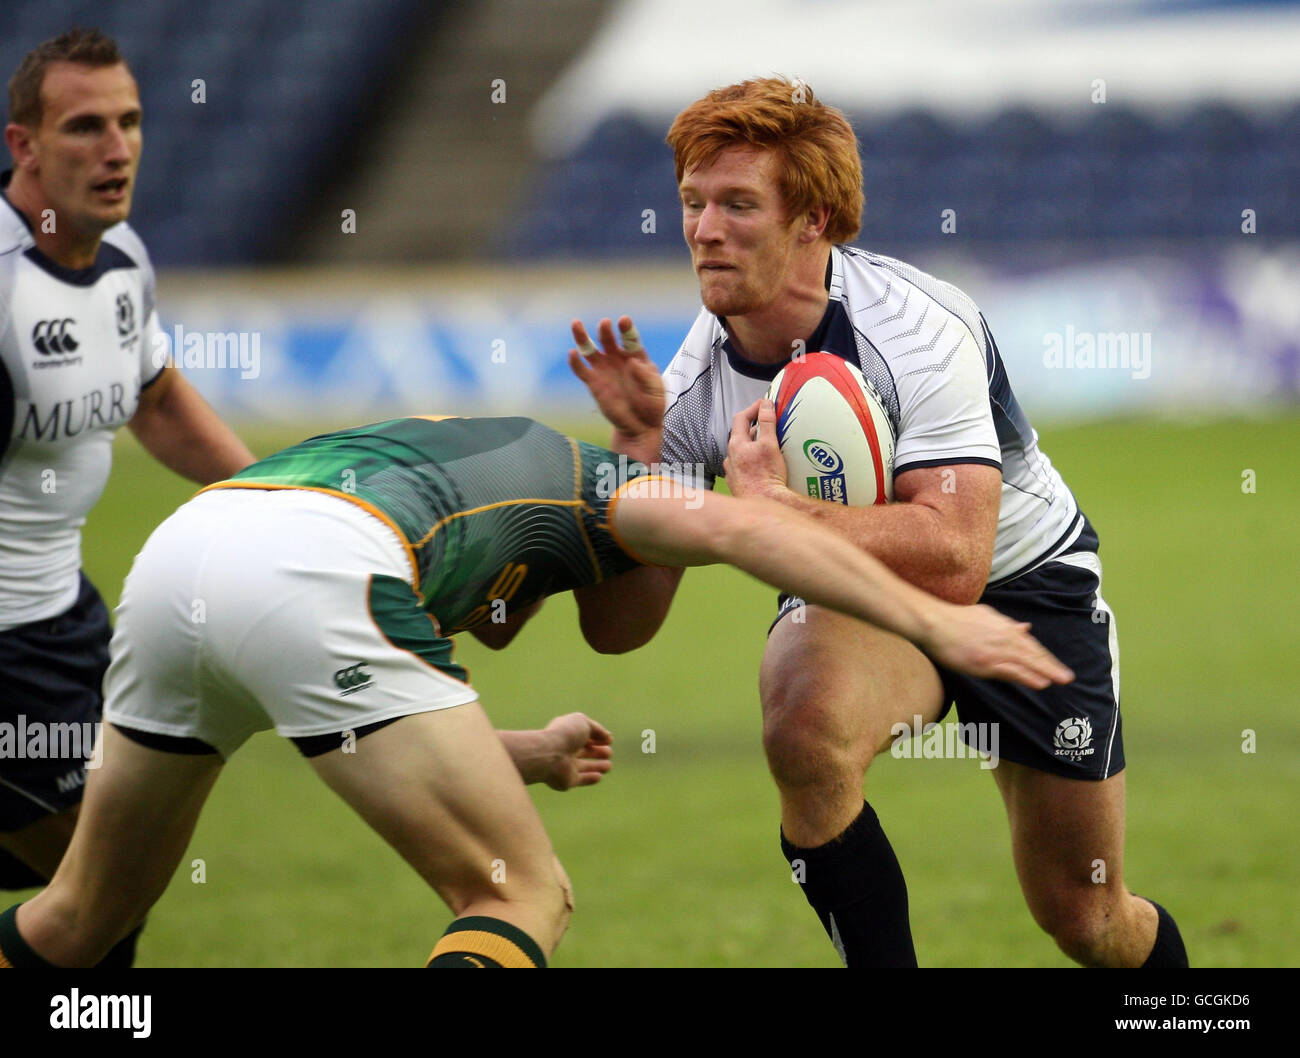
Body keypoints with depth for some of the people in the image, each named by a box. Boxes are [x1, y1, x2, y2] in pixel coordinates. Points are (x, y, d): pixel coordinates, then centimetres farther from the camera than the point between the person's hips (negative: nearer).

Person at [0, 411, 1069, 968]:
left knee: (86, 915, 26)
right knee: (524, 895, 3)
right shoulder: (570, 476, 28)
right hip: (306, 579, -7)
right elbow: (736, 528, 8)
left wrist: (524, 756, 45)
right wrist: (932, 621, 5)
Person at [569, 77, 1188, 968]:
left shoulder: (916, 328, -30)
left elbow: (953, 558, -41)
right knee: (805, 725, -35)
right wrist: (636, 452, -29)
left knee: (1087, 917, 4)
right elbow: (620, 627, -16)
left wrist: (774, 508, -47)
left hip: (1026, 574, -2)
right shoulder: (692, 385, -16)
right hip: (858, 593, 2)